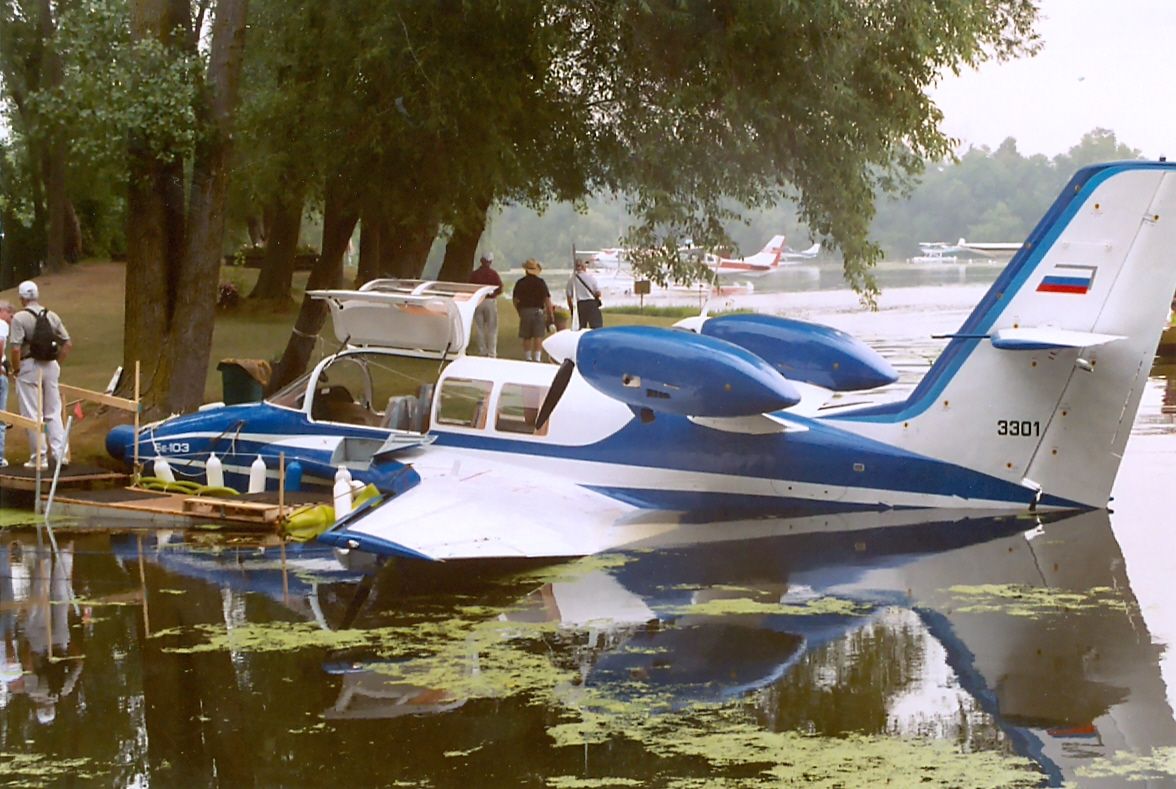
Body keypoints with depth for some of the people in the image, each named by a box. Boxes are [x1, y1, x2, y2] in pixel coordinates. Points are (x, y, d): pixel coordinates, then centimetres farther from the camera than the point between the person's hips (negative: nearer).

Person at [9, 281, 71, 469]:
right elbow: (67, 344, 7)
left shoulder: (20, 318, -10)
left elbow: (15, 348, -17)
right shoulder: (52, 316, 6)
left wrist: (16, 370, -4)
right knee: (53, 413, 11)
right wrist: (57, 364, 14)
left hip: (29, 367, -5)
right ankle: (60, 454, 3)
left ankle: (39, 458, 1)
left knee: (32, 414, 1)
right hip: (50, 366, 5)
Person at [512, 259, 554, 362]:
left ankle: (528, 358, 14)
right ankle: (537, 358, -11)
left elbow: (515, 300, 8)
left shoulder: (520, 283, 4)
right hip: (538, 310, -2)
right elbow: (547, 299, -6)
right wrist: (551, 314, -1)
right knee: (538, 337, -2)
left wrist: (519, 311, 21)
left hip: (524, 310, 2)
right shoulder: (540, 282, -3)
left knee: (527, 338, 10)